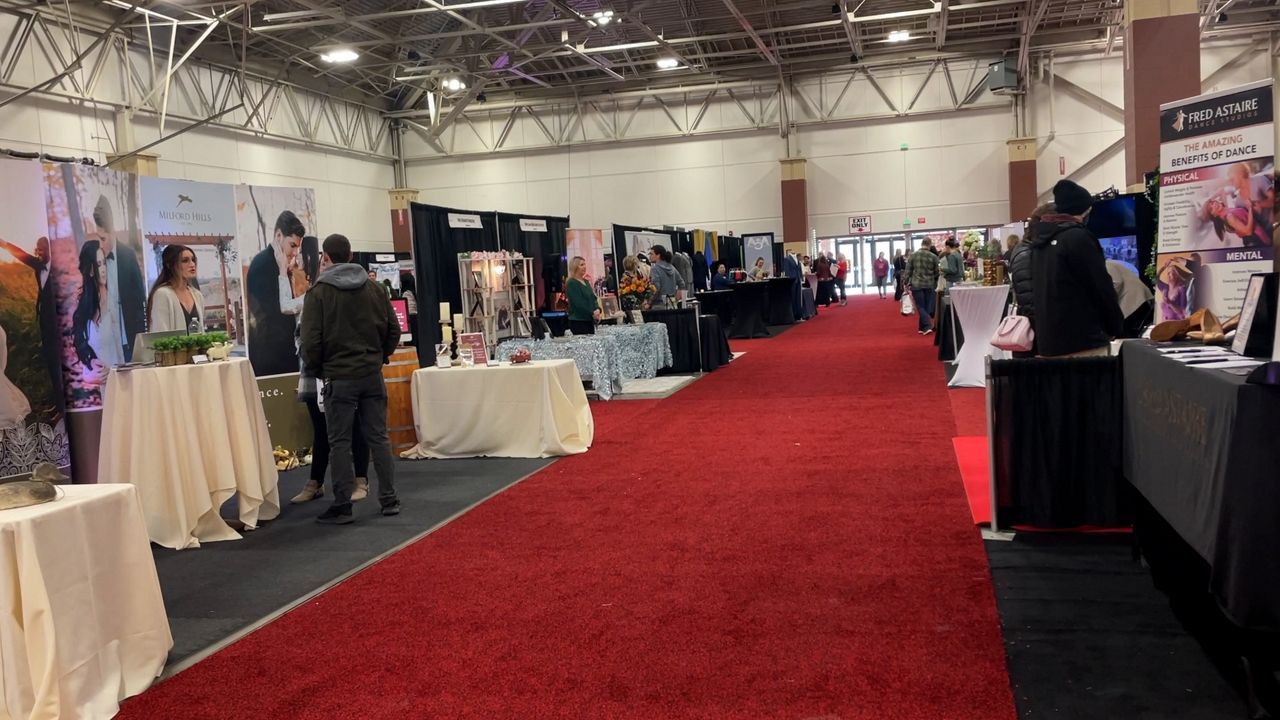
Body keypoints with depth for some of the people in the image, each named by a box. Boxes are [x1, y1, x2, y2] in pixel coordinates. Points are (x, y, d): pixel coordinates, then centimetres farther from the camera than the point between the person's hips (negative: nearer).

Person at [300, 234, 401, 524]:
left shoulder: (318, 292, -7)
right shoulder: (374, 287, 4)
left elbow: (311, 340, -10)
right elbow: (393, 329, 5)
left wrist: (315, 369, 5)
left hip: (339, 377, -3)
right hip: (372, 375, 4)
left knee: (340, 443, 3)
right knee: (378, 437, 10)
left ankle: (342, 506, 6)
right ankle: (389, 499, 14)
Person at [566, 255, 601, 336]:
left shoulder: (586, 282, 16)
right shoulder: (571, 283, -9)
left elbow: (593, 298, 15)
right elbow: (578, 303, -16)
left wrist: (597, 309, -5)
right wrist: (592, 313, -16)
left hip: (589, 320, 8)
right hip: (578, 321, -8)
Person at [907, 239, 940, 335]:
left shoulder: (913, 255, -4)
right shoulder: (933, 257, -3)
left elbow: (908, 270, -2)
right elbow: (936, 272, 4)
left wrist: (906, 283, 6)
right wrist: (936, 285, 18)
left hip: (916, 285, -1)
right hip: (929, 285, 1)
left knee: (921, 307, 2)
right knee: (927, 307, 12)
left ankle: (927, 327, -13)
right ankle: (923, 327, 17)